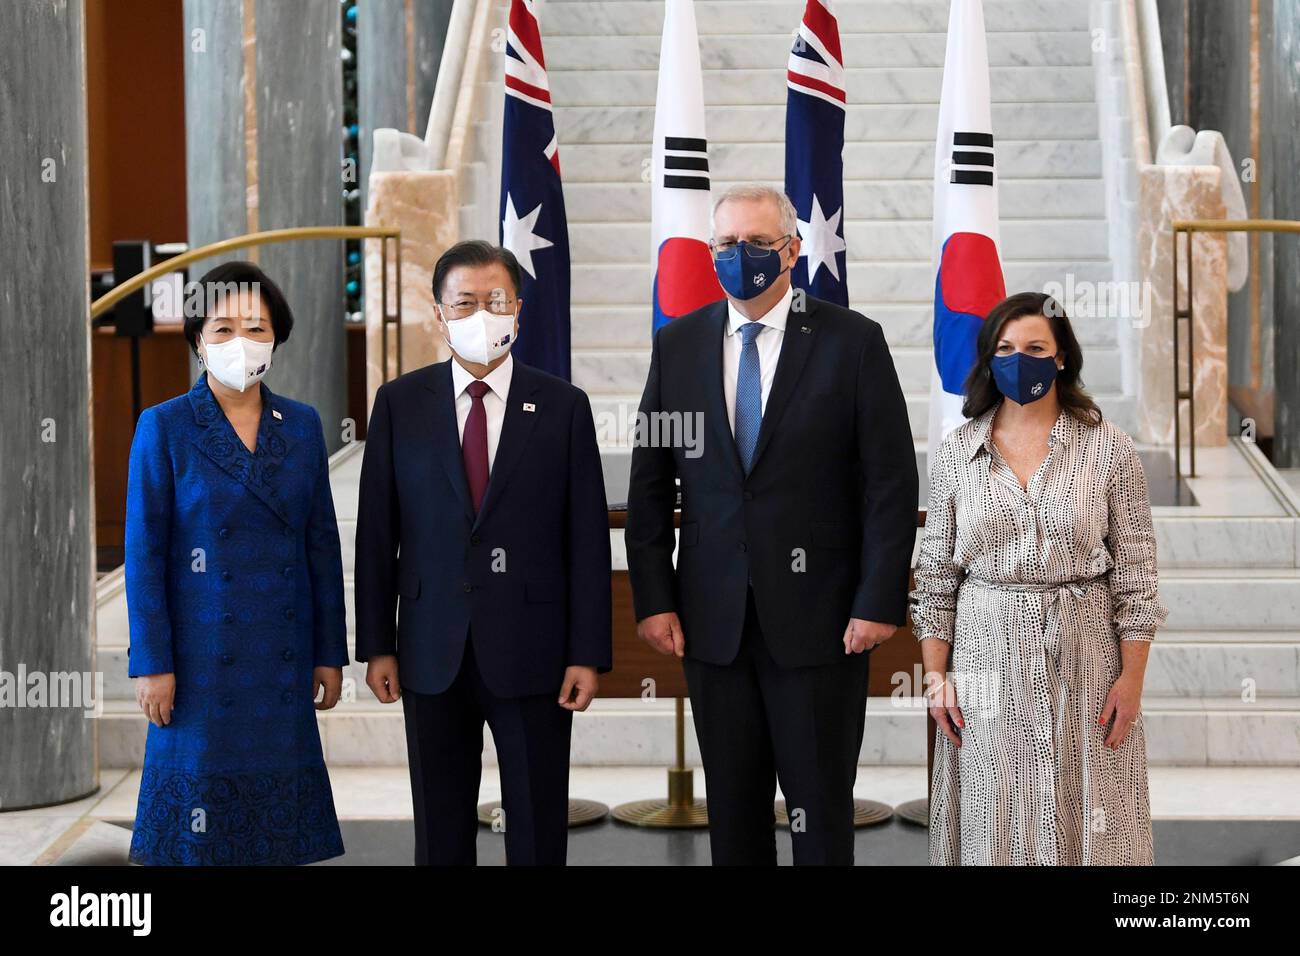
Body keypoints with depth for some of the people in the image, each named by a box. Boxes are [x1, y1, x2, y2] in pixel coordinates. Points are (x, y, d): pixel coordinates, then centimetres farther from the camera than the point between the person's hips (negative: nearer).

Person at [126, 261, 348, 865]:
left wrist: (330, 653, 7)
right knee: (201, 825, 1)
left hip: (283, 656, 3)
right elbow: (143, 551, -4)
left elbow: (322, 544, 9)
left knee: (279, 829, 6)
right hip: (203, 655, -3)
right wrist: (152, 665, -8)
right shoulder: (164, 428, -3)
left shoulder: (302, 425, 7)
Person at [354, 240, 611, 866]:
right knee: (440, 832, 10)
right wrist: (376, 646, 1)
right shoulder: (399, 404, 4)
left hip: (530, 653, -1)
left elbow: (588, 537, 0)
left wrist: (588, 654, -5)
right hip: (433, 652, 1)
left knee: (539, 831, 4)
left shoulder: (563, 407, 1)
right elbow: (377, 533, 5)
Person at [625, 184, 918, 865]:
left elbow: (891, 482, -4)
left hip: (820, 618, -3)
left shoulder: (852, 342, -2)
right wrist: (653, 599, 1)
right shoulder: (677, 344, 7)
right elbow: (649, 484, 8)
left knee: (822, 809, 3)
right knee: (732, 808, 9)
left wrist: (880, 602, -10)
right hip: (712, 619, 3)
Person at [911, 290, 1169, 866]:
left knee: (1082, 818, 4)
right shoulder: (956, 453, 3)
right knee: (994, 822, 7)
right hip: (988, 652, 1)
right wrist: (936, 674, 1)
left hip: (1082, 653, -1)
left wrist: (1131, 678, -5)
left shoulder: (1108, 449, -2)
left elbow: (1135, 575, -1)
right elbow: (936, 575, 6)